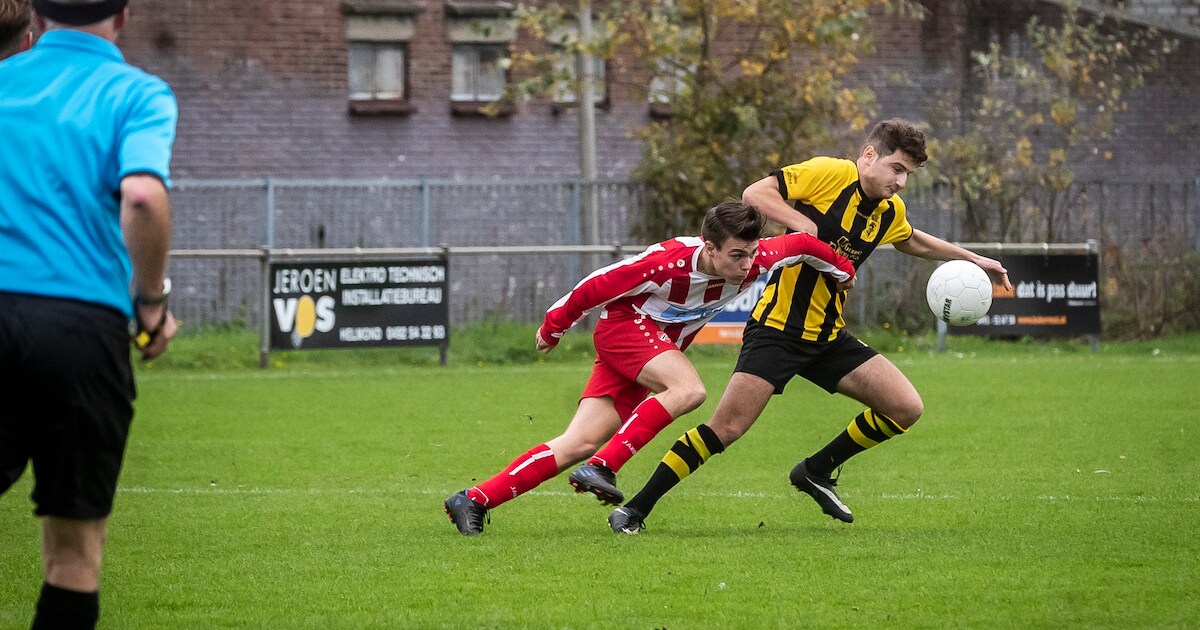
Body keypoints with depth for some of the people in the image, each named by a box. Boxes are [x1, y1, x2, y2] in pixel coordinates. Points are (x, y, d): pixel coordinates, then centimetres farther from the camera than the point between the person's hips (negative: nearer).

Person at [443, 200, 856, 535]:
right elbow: (598, 285, -17)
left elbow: (802, 244, 1)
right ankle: (603, 468, -30)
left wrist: (842, 272, 14)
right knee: (688, 389, -33)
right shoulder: (669, 262, -29)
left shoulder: (754, 261, -16)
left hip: (658, 346, 6)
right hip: (624, 324, -6)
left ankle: (473, 501, -7)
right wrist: (554, 325, -5)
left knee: (578, 446, -5)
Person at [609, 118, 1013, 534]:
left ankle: (817, 472, 17)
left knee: (906, 408, -2)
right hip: (778, 326, -7)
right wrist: (803, 224, -26)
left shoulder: (890, 211, 10)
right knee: (727, 427, -15)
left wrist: (970, 259, 33)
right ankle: (635, 509, -4)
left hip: (828, 337, 7)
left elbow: (912, 243, 33)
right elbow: (754, 193, -18)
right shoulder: (829, 173, -12)